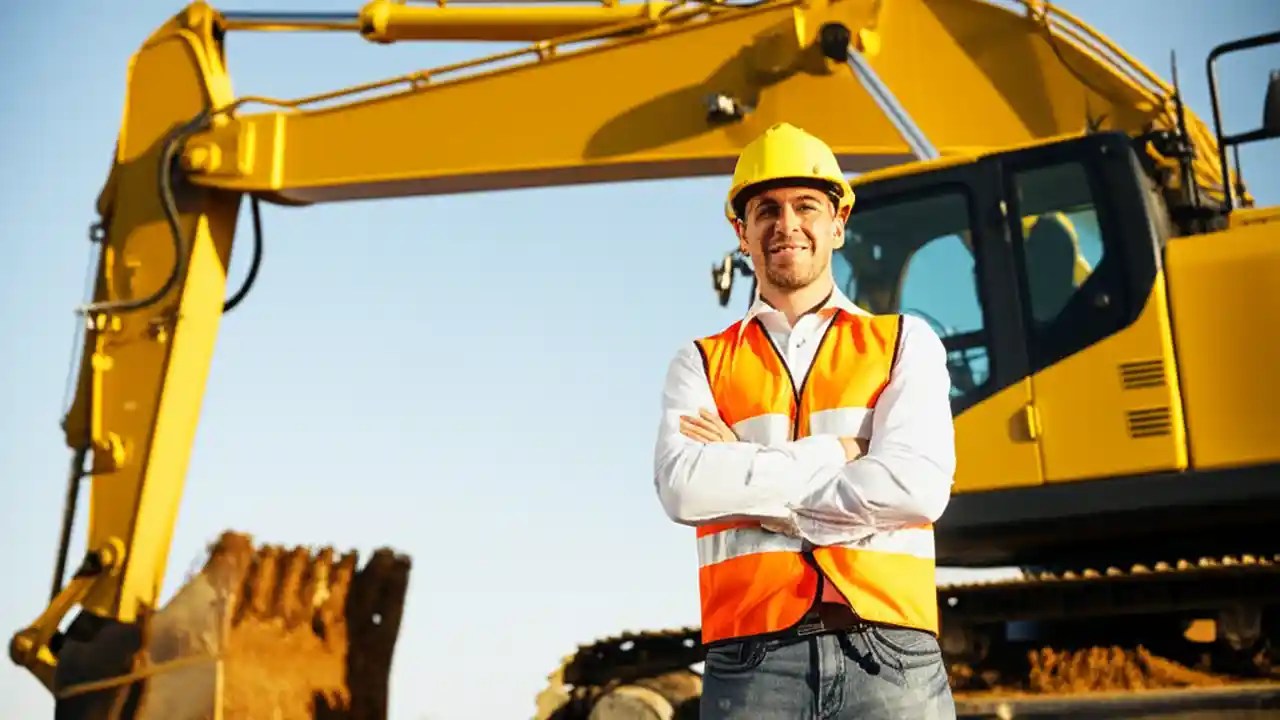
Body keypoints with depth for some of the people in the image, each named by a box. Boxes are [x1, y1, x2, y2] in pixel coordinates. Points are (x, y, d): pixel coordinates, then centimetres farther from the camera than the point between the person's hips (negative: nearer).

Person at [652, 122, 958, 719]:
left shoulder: (905, 343, 12)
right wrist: (835, 454, -4)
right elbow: (682, 488, -6)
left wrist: (743, 478, -2)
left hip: (890, 653, 0)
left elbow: (917, 487, -5)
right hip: (751, 657, 0)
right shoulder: (701, 364, 14)